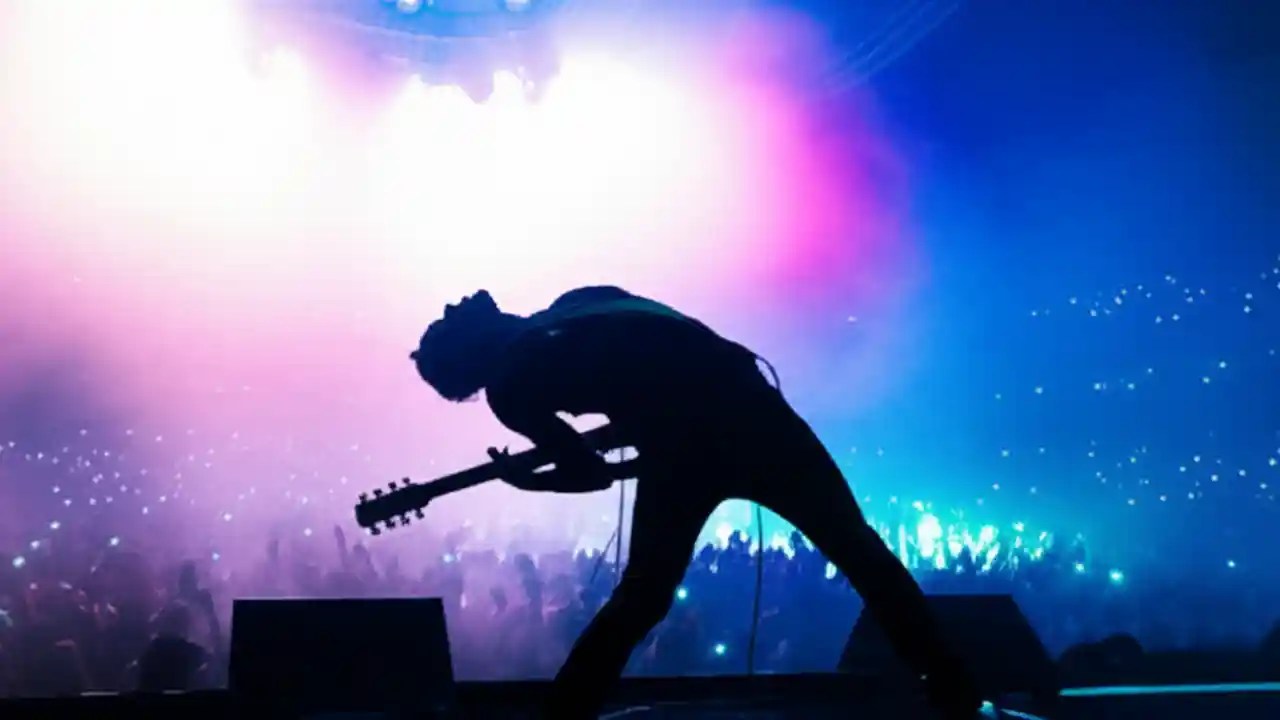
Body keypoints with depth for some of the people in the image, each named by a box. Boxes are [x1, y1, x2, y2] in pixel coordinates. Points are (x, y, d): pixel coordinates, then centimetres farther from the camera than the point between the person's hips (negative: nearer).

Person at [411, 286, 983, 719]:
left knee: (638, 602, 19)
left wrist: (523, 479, 27)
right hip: (746, 407, 4)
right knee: (860, 553, 14)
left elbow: (593, 474, 12)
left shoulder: (509, 386, 11)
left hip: (679, 453, -4)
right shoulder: (582, 302, 25)